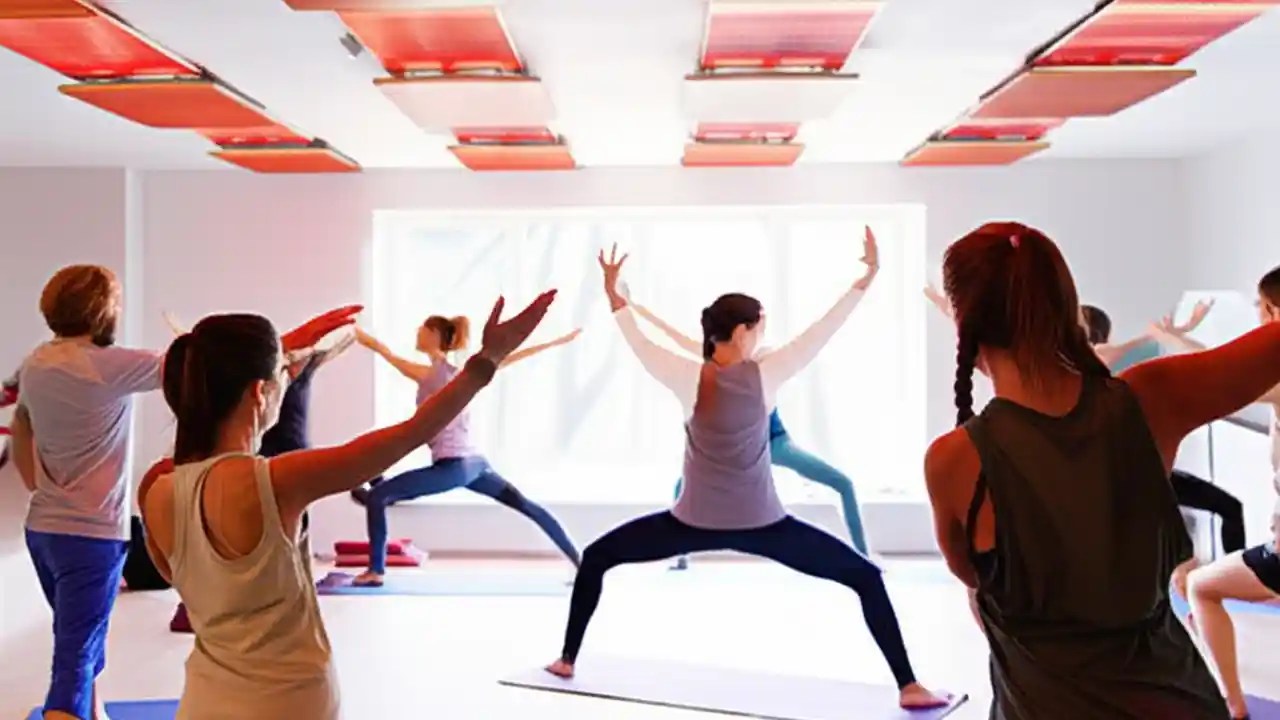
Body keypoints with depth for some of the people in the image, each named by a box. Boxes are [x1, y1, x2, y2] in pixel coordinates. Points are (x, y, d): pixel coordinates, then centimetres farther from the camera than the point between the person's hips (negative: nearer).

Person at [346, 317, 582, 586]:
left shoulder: (427, 373, -5)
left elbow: (380, 348, 0)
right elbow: (509, 358, 14)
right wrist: (555, 343, 19)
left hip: (452, 467, -8)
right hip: (474, 463, 8)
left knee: (376, 497, -2)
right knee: (527, 505, 14)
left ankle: (376, 571, 0)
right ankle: (580, 561, 18)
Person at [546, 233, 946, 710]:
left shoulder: (689, 378, -9)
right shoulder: (764, 375, -10)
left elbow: (639, 343, 4)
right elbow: (822, 332, -5)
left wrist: (613, 293, 15)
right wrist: (866, 278, 0)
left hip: (694, 524, 1)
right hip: (762, 526, -1)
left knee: (595, 558, 22)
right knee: (867, 578, 10)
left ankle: (567, 660, 21)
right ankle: (908, 687, 2)